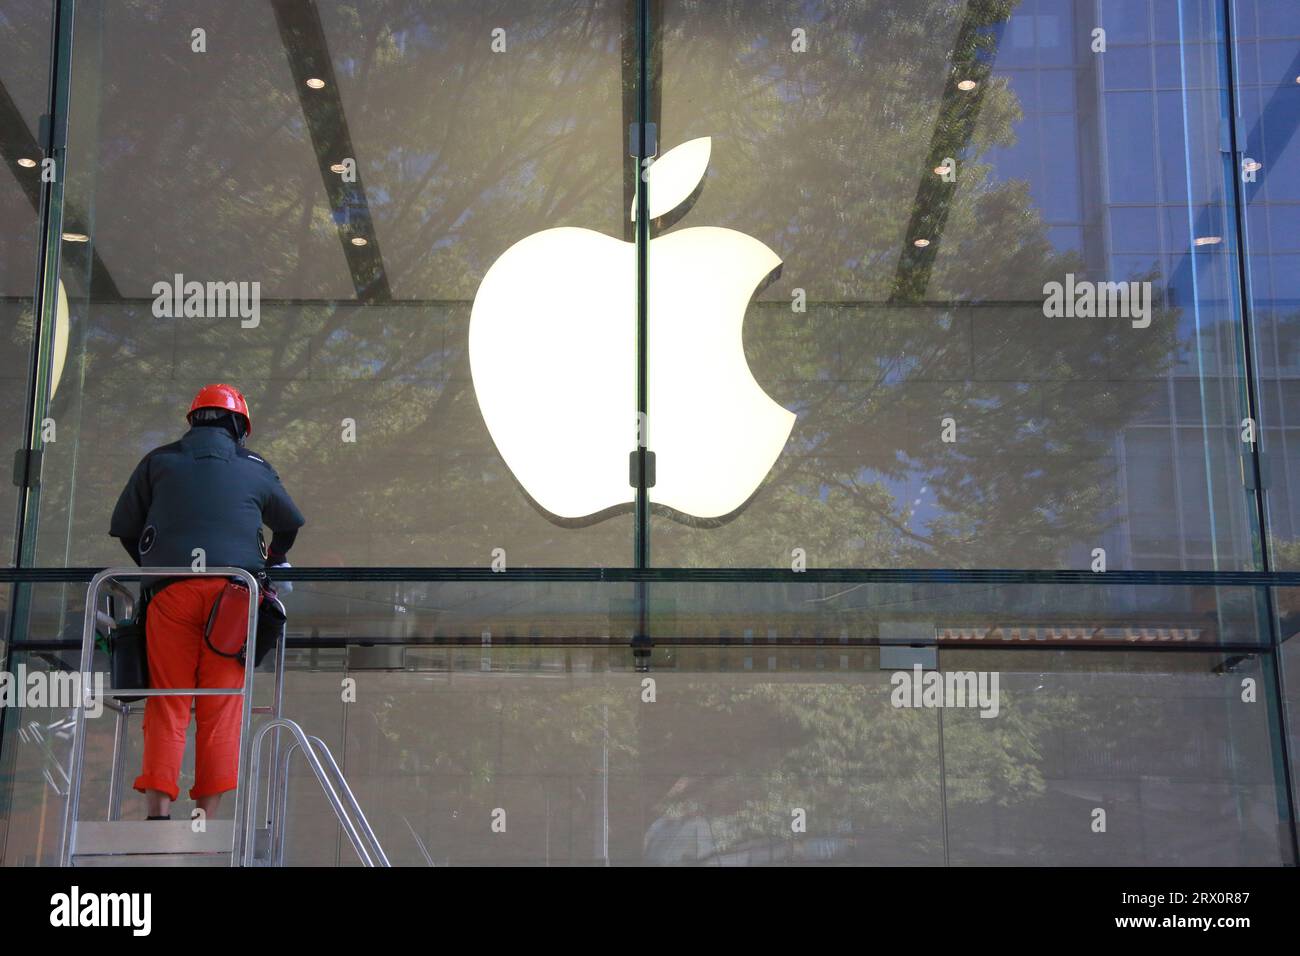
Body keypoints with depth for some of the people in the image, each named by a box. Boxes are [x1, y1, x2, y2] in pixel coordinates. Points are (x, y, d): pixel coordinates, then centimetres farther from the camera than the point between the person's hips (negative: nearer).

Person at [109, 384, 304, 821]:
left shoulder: (159, 461, 17)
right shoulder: (255, 468, 19)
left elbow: (123, 527, 18)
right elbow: (290, 522, 32)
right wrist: (272, 561, 50)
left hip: (171, 589, 0)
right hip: (233, 588, 0)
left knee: (166, 704, 1)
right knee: (221, 707, 2)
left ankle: (159, 812, -11)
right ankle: (208, 817, -5)